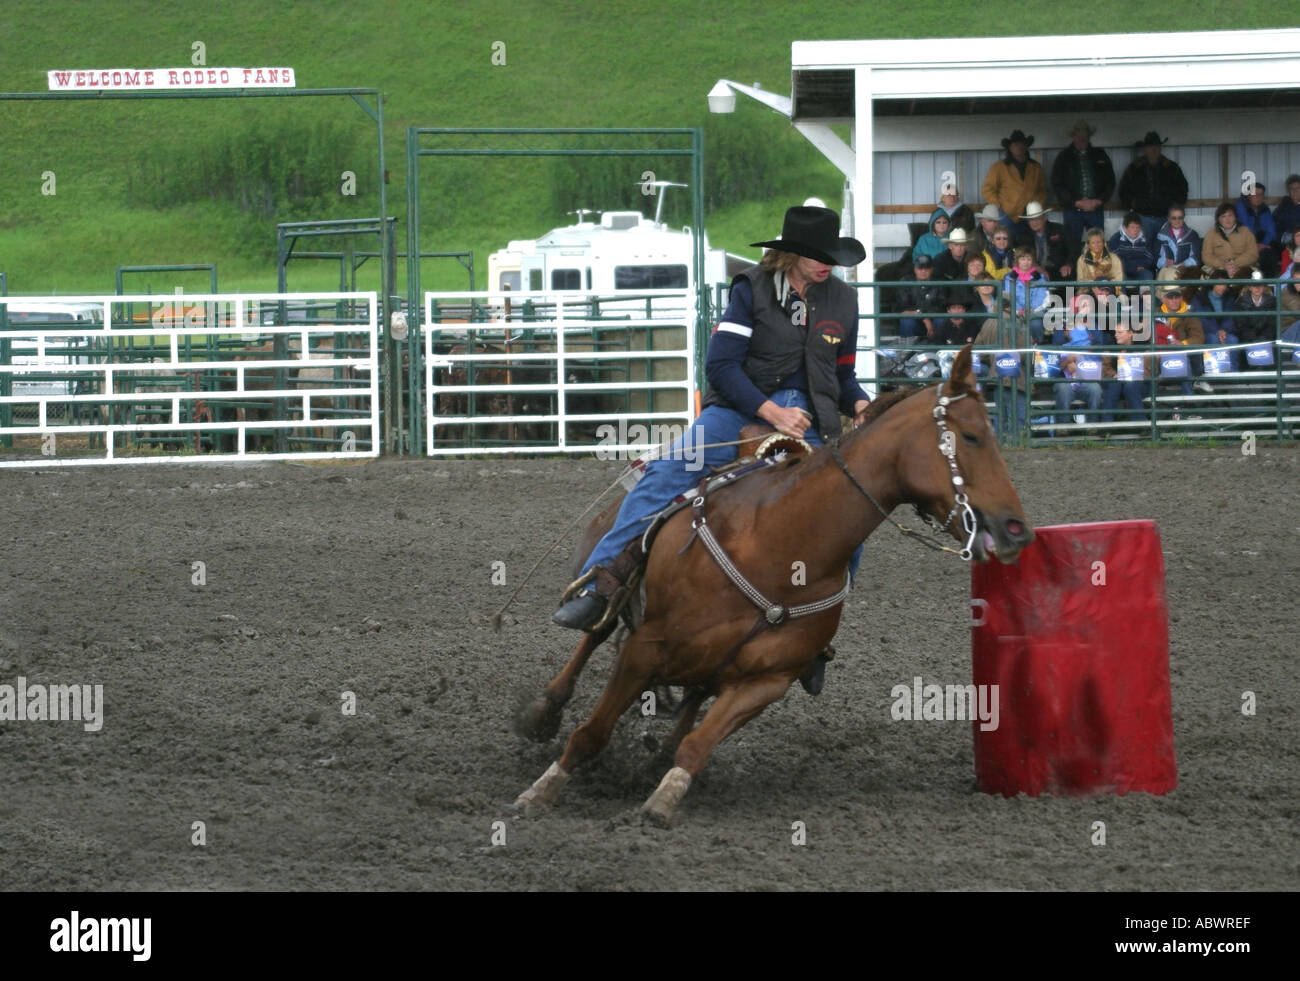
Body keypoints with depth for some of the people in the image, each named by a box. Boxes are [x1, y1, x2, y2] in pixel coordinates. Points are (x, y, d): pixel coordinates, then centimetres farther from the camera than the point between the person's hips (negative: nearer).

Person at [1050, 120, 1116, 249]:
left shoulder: (1100, 155, 10)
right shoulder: (1064, 157, 5)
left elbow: (1110, 182, 11)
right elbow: (1057, 186, 0)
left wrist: (1099, 201, -4)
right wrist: (1077, 203, -9)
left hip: (1096, 209, 1)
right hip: (1073, 211, -1)